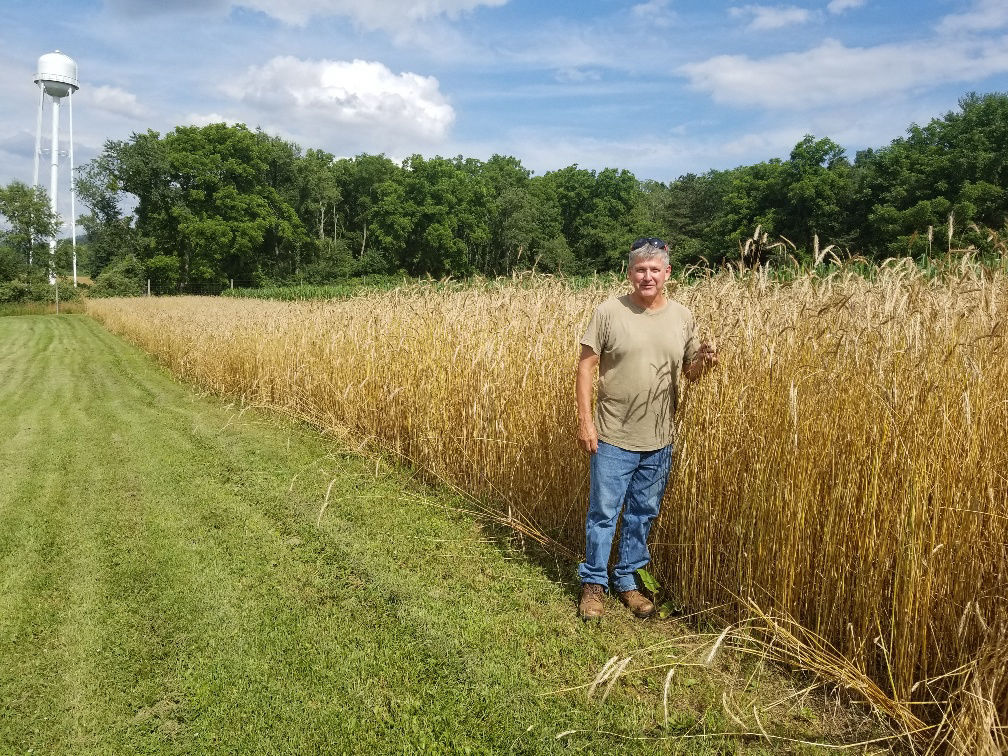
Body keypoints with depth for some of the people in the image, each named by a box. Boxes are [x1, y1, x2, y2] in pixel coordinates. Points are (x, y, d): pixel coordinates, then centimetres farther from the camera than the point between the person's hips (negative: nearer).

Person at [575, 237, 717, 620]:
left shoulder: (682, 317, 2)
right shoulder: (609, 312, -7)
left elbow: (689, 371, 10)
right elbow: (586, 366, -6)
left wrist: (704, 362, -13)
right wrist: (584, 420, -11)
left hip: (659, 440, 3)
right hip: (613, 437, -3)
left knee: (643, 515, 15)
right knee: (603, 513, 5)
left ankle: (627, 580, 33)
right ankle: (593, 583, 24)